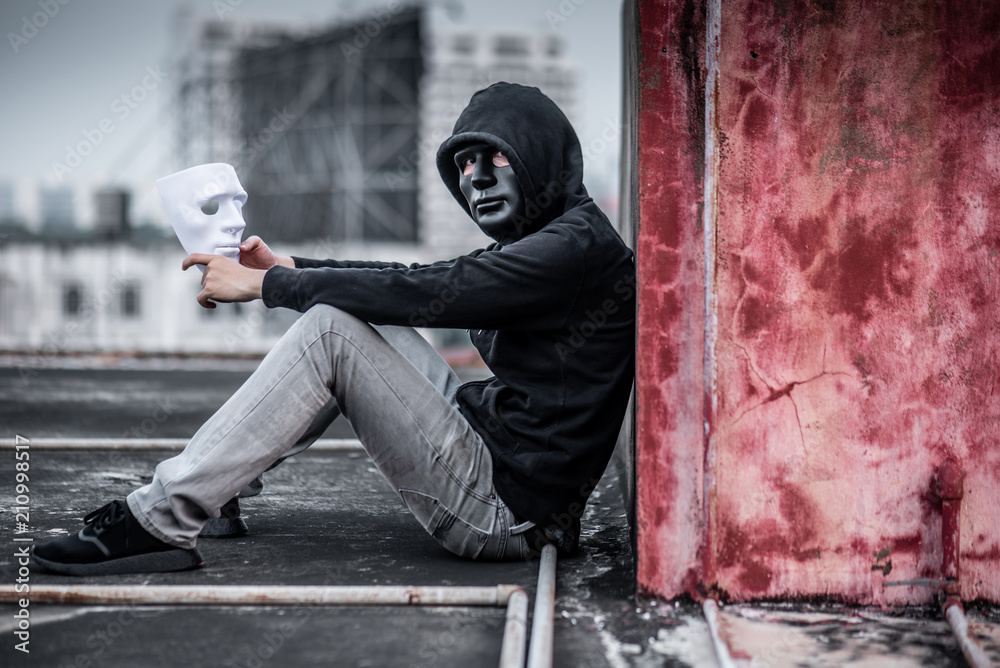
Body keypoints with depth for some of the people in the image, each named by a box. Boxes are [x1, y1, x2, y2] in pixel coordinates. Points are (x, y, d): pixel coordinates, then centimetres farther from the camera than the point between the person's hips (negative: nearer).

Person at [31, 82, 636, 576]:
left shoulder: (575, 246, -16)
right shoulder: (536, 243, 16)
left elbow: (425, 293, -22)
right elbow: (423, 280, 19)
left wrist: (263, 285, -13)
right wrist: (286, 268, 8)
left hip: (506, 509, -10)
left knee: (332, 328, -17)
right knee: (363, 312, 13)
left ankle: (162, 522, -13)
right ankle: (222, 475, 17)